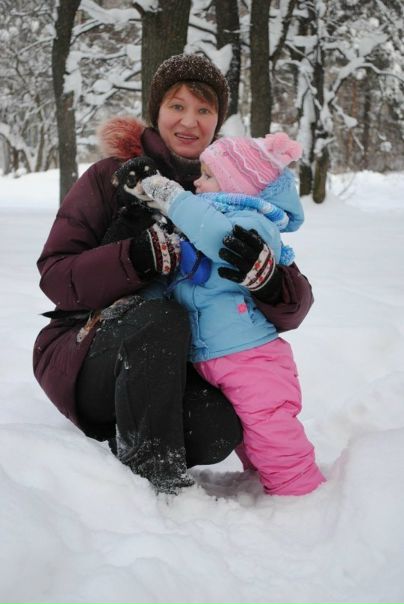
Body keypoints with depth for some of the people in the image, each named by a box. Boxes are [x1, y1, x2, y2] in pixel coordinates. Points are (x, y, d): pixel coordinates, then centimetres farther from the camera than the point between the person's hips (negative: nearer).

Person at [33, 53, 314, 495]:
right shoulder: (110, 178, -2)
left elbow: (296, 304, -3)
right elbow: (56, 276, -12)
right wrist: (137, 256, -30)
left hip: (174, 371, 3)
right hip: (87, 357, -2)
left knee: (219, 429, -30)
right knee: (161, 318, -34)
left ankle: (130, 442, 0)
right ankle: (155, 475, -21)